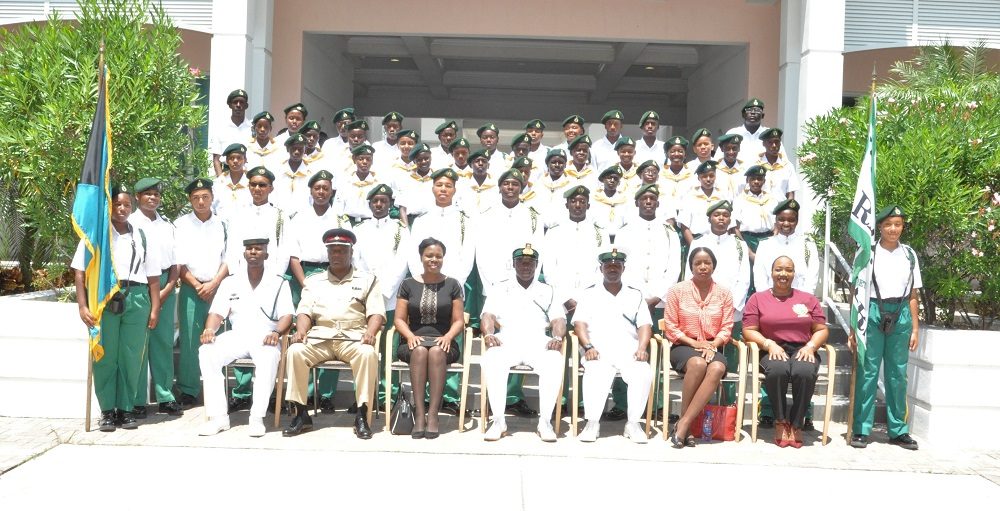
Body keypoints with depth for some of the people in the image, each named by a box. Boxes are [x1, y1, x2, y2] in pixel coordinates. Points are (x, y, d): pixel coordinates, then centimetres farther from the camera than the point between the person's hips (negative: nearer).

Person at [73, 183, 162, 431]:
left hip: (136, 299, 2)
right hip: (104, 298, -1)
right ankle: (107, 410, 11)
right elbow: (80, 272, 1)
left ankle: (126, 408, 13)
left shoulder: (141, 236, 13)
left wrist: (155, 309, 5)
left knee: (131, 357, 3)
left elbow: (153, 276, 11)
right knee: (105, 356, 2)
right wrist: (82, 306, -7)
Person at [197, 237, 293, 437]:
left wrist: (277, 332, -21)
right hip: (237, 336, 3)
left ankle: (257, 417, -33)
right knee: (207, 352, -25)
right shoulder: (230, 282, 17)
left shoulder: (279, 283, 10)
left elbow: (287, 316, 1)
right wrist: (209, 329, -12)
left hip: (265, 338, -3)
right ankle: (218, 416, -23)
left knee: (270, 356, -37)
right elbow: (217, 312, 11)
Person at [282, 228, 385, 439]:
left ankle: (362, 415, -27)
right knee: (295, 351, -28)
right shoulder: (314, 281, 21)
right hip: (319, 338, 2)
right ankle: (300, 413, -19)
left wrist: (370, 333, -17)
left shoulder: (367, 280, 15)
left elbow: (376, 312, 4)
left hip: (353, 338, -2)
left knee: (368, 353, -35)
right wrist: (301, 331, -11)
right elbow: (304, 311, 11)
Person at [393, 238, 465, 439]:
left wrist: (448, 336, -14)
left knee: (437, 351, -35)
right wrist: (410, 335, -13)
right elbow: (399, 319, 7)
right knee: (419, 351, -35)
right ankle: (419, 413, -36)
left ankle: (433, 414, -37)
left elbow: (459, 321, 6)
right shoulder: (408, 284, 11)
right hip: (414, 341, 1)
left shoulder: (452, 285, 10)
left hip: (443, 341, 0)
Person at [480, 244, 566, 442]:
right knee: (492, 360, -35)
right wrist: (488, 334, -15)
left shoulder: (547, 291, 23)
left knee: (554, 362, -34)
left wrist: (557, 338, -11)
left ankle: (545, 421, -26)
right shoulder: (501, 289, 21)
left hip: (538, 342, 1)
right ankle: (498, 420, -26)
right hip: (507, 341, 0)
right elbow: (488, 315, 7)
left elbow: (558, 319, 11)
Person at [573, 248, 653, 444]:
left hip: (629, 352, 2)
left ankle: (633, 423, -17)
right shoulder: (590, 294, 18)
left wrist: (642, 348, -7)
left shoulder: (635, 295, 23)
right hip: (599, 352, -1)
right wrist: (588, 346, -12)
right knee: (596, 374, -36)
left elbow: (644, 325, 12)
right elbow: (580, 323, 6)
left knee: (643, 374, -31)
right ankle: (592, 422, -22)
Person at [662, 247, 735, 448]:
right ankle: (685, 425, -26)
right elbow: (671, 328, 0)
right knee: (698, 364, -38)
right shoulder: (677, 290, 3)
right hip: (684, 346, -2)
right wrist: (694, 343, -13)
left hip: (713, 348, 2)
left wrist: (712, 345, -15)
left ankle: (683, 423, -32)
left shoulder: (724, 293, 8)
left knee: (718, 368, -35)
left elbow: (726, 328, 4)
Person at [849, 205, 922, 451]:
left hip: (901, 316, 3)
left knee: (898, 374, 8)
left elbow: (913, 295, 12)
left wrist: (915, 329, 8)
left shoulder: (909, 255, 10)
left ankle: (898, 430, 17)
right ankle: (861, 429, 3)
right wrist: (854, 327, -1)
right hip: (873, 313, -3)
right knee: (867, 372, -2)